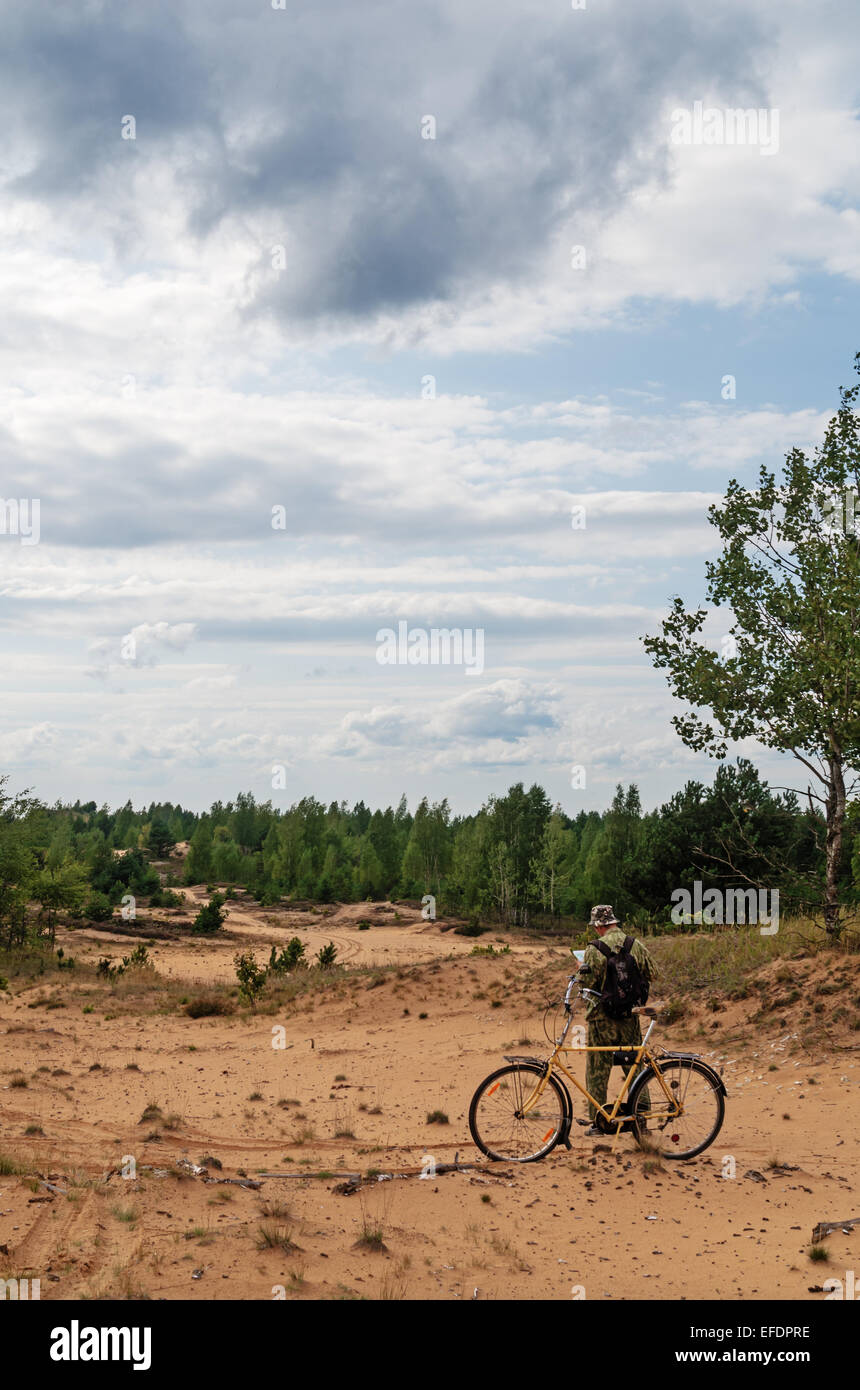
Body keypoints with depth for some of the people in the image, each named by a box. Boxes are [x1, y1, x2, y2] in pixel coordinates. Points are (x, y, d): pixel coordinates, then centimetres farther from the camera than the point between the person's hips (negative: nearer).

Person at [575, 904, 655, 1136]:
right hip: (630, 1015, 4)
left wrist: (579, 976, 7)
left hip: (602, 1015, -4)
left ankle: (597, 1122, 7)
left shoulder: (596, 948, -12)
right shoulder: (636, 945, 1)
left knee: (597, 1070, 5)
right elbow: (649, 974, 10)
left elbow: (586, 982, -15)